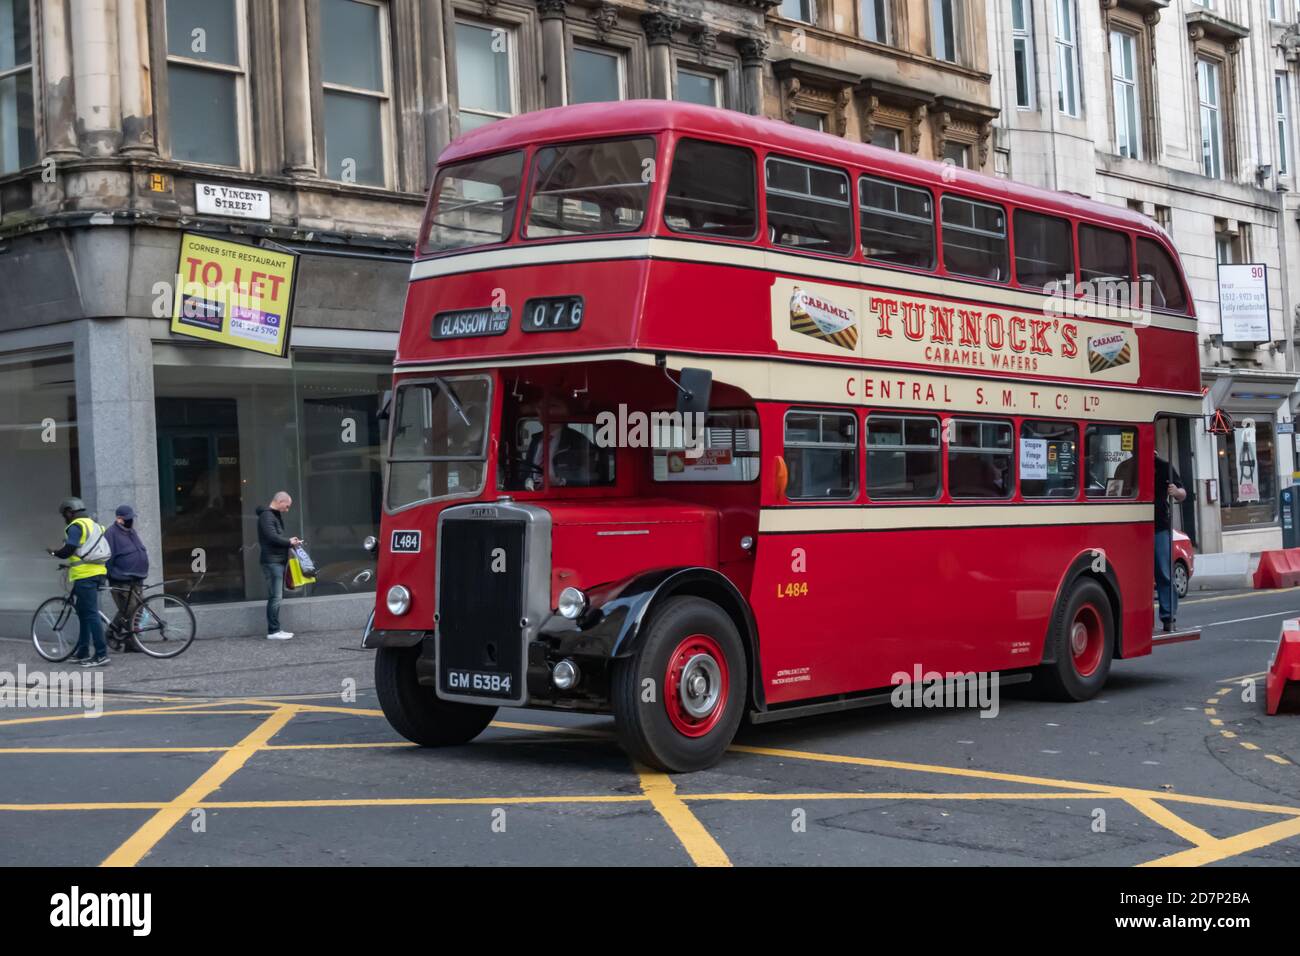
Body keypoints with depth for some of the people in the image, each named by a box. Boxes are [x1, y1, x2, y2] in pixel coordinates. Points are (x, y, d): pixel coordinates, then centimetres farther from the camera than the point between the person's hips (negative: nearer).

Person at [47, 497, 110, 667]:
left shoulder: (76, 526, -9)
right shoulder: (94, 525, 20)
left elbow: (68, 550, -18)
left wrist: (54, 551, 1)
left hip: (84, 576, -9)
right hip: (97, 572, 9)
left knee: (90, 615, -9)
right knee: (85, 613, 18)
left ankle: (101, 655, -12)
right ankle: (82, 652, 24)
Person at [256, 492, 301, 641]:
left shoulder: (275, 515, 21)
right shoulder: (266, 516, -11)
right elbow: (272, 537, -21)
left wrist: (290, 541, 4)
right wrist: (289, 542, -11)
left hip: (278, 561, 10)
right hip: (272, 561, -10)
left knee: (277, 597, 11)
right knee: (275, 597, -10)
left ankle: (275, 629, 15)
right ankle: (273, 631, -10)